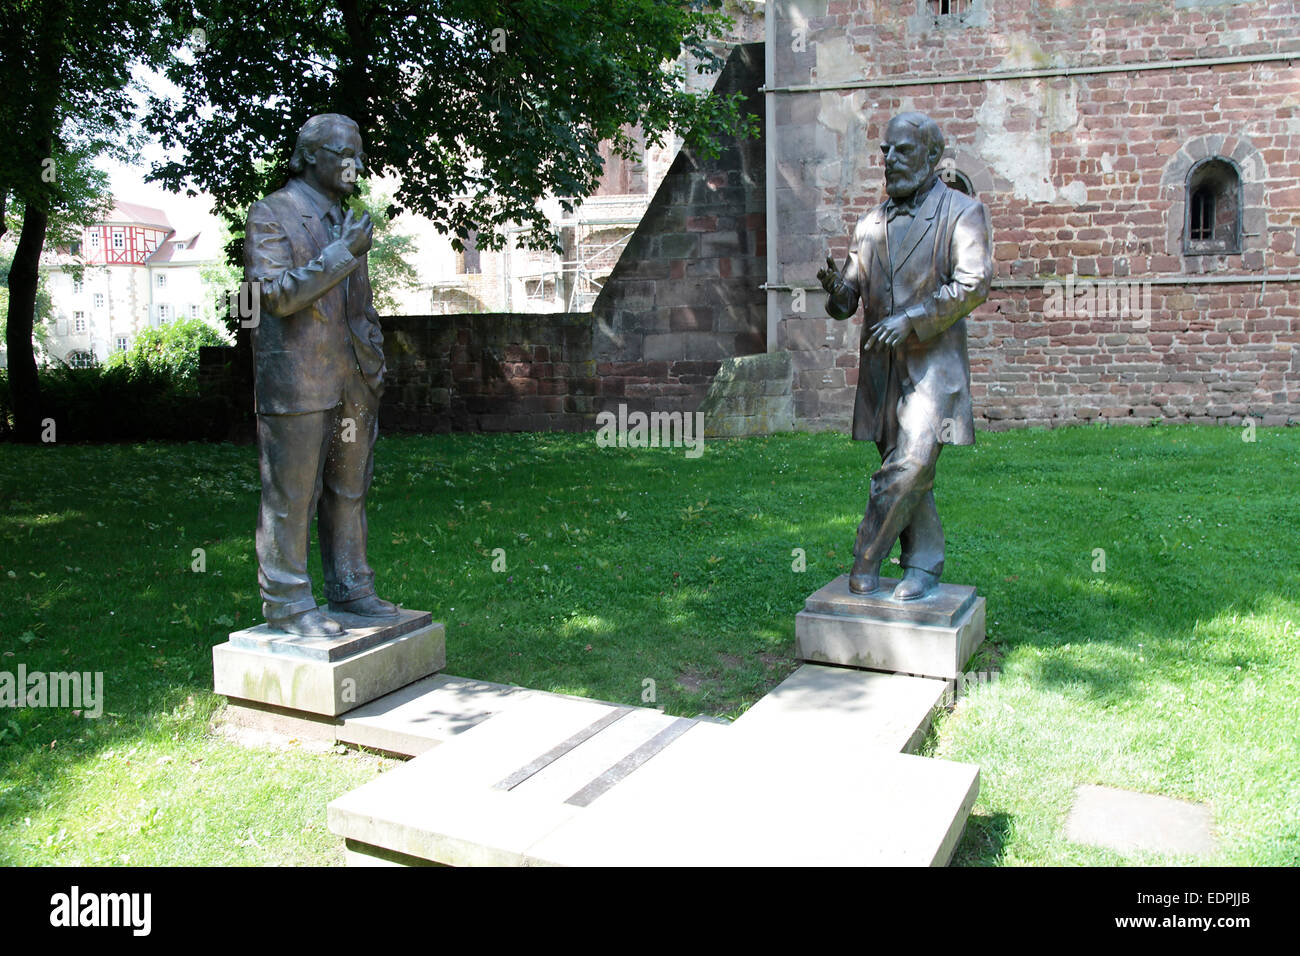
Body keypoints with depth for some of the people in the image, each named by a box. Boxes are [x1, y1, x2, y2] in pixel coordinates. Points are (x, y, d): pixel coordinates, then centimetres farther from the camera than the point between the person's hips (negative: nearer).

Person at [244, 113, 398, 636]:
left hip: (352, 383, 8)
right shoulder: (271, 215, -3)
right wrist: (344, 252, -17)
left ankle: (350, 588, 23)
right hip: (297, 382, -7)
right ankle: (286, 602, 7)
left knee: (349, 491, 12)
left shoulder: (344, 220, 19)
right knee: (290, 495, -2)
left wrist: (374, 367, 17)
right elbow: (277, 293, -15)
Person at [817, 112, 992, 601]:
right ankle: (924, 565, 18)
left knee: (910, 464, -15)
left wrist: (912, 318, -21)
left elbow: (974, 283, -12)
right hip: (881, 369, 5)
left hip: (933, 364, -5)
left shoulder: (962, 211, 1)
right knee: (908, 473, 8)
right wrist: (836, 288, -12)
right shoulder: (870, 224, 15)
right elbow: (846, 302, 12)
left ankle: (866, 559, -3)